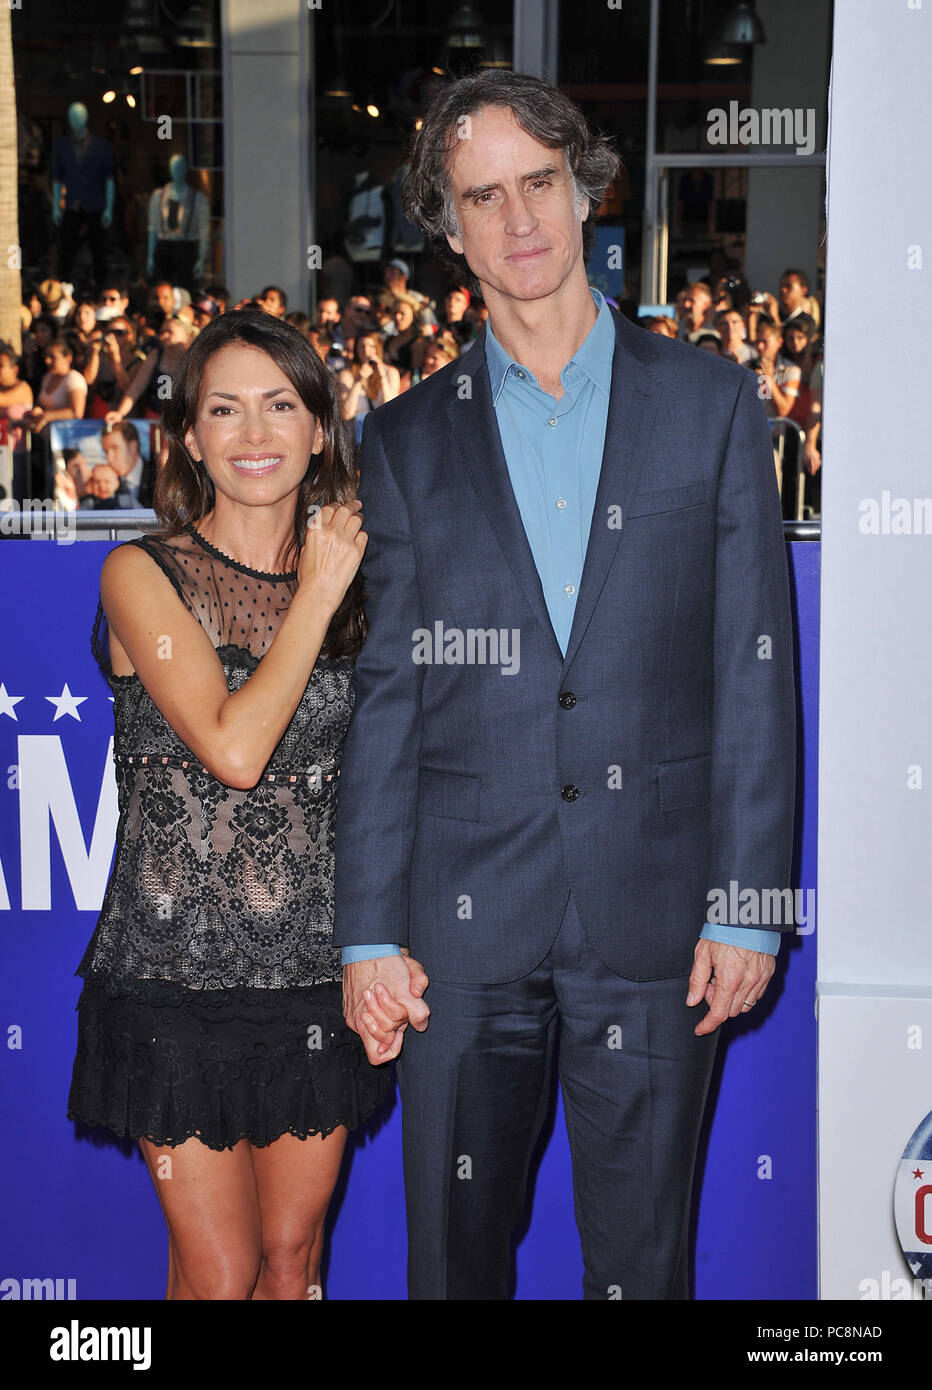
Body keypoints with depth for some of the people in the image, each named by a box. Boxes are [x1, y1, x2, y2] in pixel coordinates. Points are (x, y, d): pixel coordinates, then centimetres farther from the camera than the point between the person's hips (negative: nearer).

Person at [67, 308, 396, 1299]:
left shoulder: (345, 575, 8)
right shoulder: (143, 574, -5)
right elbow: (233, 748, -17)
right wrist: (316, 596, -11)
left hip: (317, 967, 4)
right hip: (182, 965, -3)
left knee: (292, 1254, 12)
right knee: (219, 1268, 3)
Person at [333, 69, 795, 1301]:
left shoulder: (711, 403, 5)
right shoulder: (408, 440, 8)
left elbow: (755, 669, 1)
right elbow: (387, 694, 5)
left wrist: (749, 904, -4)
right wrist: (370, 931, 0)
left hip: (655, 914, -1)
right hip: (467, 917, 1)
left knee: (642, 1259, 9)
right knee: (454, 1254, 11)